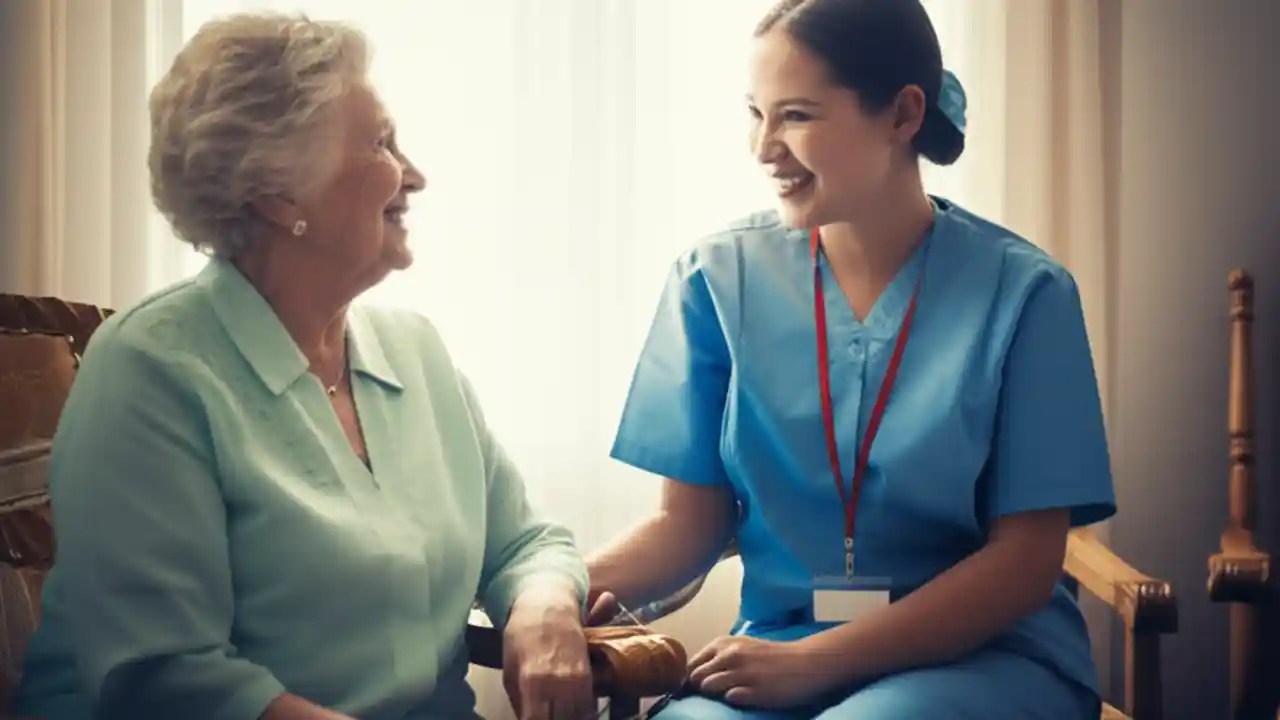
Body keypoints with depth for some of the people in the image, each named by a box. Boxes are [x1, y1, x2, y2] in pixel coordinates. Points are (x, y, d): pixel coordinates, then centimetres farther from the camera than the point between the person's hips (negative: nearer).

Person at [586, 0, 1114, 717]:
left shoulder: (1021, 290, -6)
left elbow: (1025, 560, -8)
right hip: (776, 648, 2)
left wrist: (815, 661, -17)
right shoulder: (718, 277, 0)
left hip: (983, 653, -1)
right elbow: (689, 522, 1)